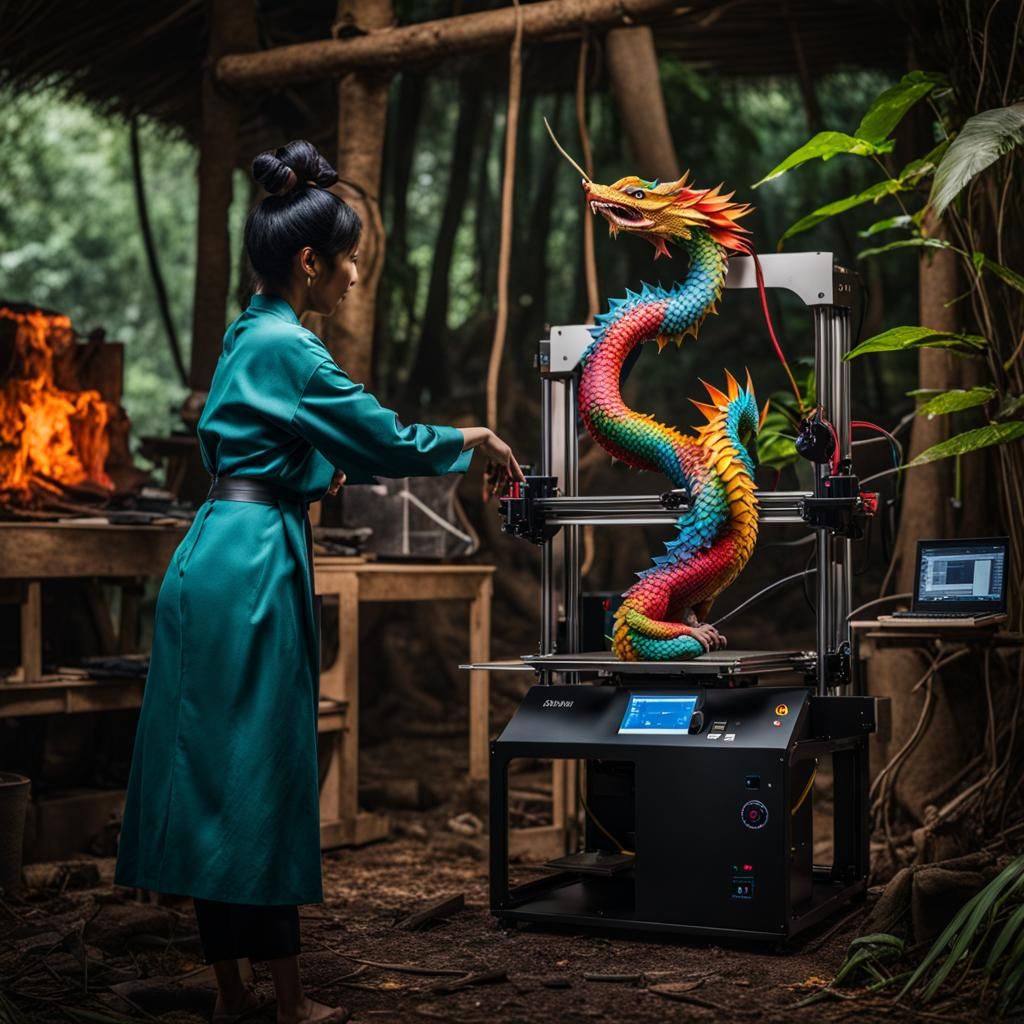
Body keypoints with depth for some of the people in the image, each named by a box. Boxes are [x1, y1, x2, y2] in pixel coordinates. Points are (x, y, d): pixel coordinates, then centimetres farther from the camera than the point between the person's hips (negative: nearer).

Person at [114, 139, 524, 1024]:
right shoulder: (287, 348, -13)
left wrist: (459, 451, 23)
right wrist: (475, 439, 4)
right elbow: (388, 440, -13)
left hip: (211, 559, 9)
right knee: (260, 776, -3)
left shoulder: (249, 337, 16)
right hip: (255, 563, -9)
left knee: (215, 775, 10)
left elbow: (338, 452, 24)